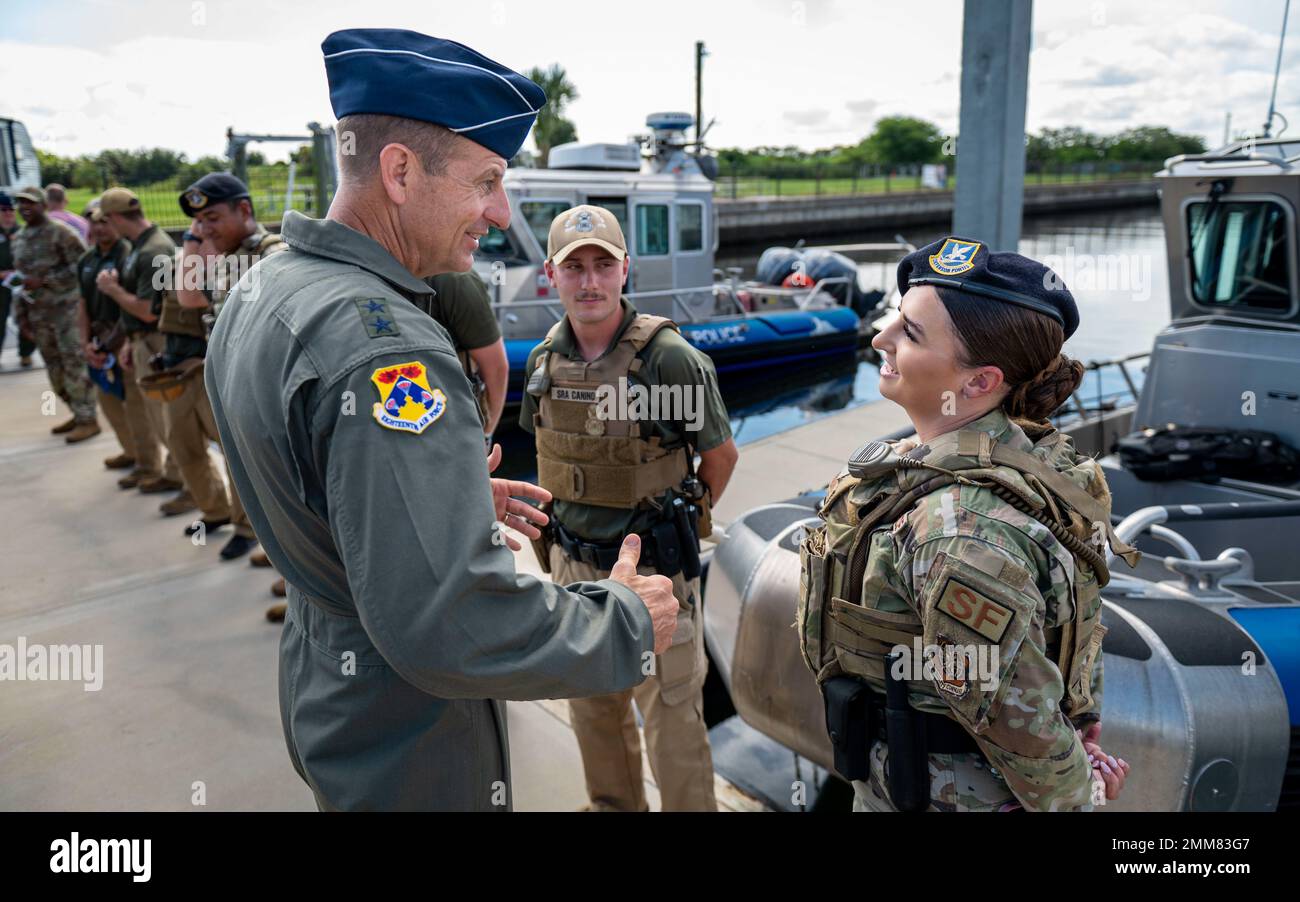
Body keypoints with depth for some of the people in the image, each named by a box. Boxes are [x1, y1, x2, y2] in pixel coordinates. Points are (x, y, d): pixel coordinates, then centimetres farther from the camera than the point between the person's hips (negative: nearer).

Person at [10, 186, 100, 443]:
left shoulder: (60, 232, -8)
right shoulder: (19, 239, 15)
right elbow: (22, 277, 20)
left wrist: (43, 281, -18)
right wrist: (22, 315, 16)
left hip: (67, 310, -7)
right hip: (38, 314, 7)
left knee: (75, 365, -6)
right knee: (55, 368, 10)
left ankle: (88, 420, 1)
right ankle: (78, 414, 22)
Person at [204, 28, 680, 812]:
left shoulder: (263, 291, 0)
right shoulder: (381, 345, -32)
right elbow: (453, 624, -36)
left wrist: (455, 497, 10)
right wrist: (627, 623, -21)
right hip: (408, 755, -8)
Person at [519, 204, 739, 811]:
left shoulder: (669, 357, -18)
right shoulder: (545, 357, 0)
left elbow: (721, 454, -7)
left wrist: (681, 521, 5)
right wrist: (579, 519, 12)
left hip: (652, 568, -6)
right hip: (572, 562, 6)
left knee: (671, 715, 6)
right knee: (592, 707, 22)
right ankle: (613, 803, 45)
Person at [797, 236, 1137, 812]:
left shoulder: (959, 531, -35)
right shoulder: (1034, 454, -7)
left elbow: (1021, 718, -25)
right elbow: (1078, 611, 4)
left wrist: (1076, 796, -9)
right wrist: (1082, 722, 10)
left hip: (942, 794, -8)